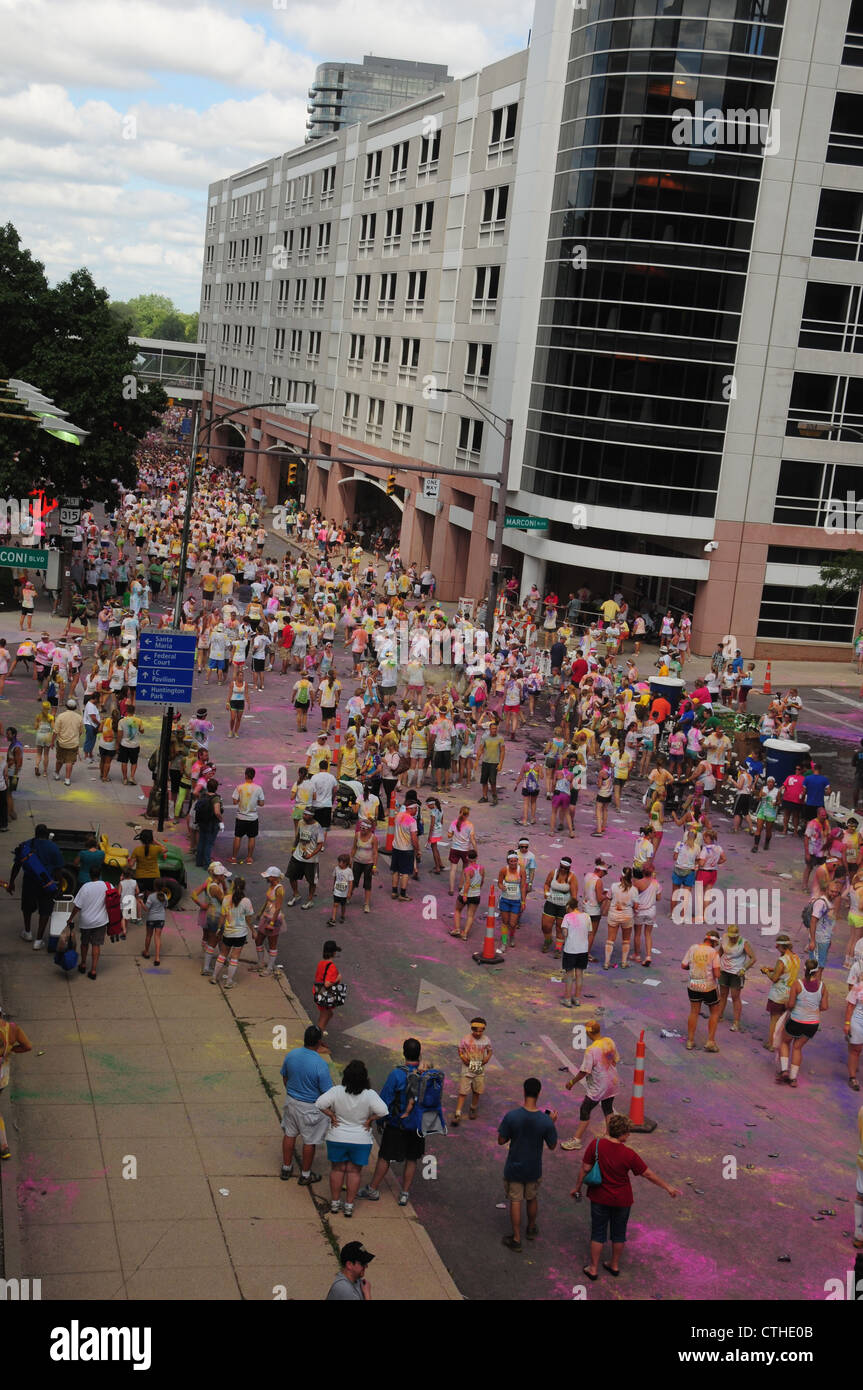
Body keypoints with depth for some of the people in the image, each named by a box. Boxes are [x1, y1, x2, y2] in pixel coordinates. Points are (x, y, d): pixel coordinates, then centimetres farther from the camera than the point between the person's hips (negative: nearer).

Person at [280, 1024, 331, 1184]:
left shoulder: (291, 1055, -14)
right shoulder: (320, 1065, -30)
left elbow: (285, 1077, 3)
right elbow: (326, 1092, -20)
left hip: (291, 1100, 5)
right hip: (310, 1107, -5)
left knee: (289, 1135, 24)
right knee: (309, 1141, 15)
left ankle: (286, 1169, 39)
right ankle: (305, 1175, 30)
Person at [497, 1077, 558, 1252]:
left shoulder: (511, 1116, -23)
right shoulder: (546, 1121, -21)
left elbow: (501, 1140, -11)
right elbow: (552, 1146, -7)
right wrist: (552, 1123, 3)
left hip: (514, 1168, -1)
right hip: (534, 1169, 1)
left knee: (515, 1201, 14)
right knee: (532, 1199, 25)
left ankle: (516, 1240, 24)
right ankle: (531, 1229, 46)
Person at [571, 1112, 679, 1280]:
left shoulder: (595, 1145, -19)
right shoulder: (629, 1154, -21)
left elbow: (585, 1169, -11)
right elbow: (648, 1174, -13)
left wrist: (577, 1188, 4)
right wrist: (668, 1188, -1)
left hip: (599, 1198, 1)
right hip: (622, 1200, -1)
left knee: (598, 1233, 15)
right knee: (619, 1233, 20)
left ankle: (593, 1269, 23)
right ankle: (614, 1265, 36)